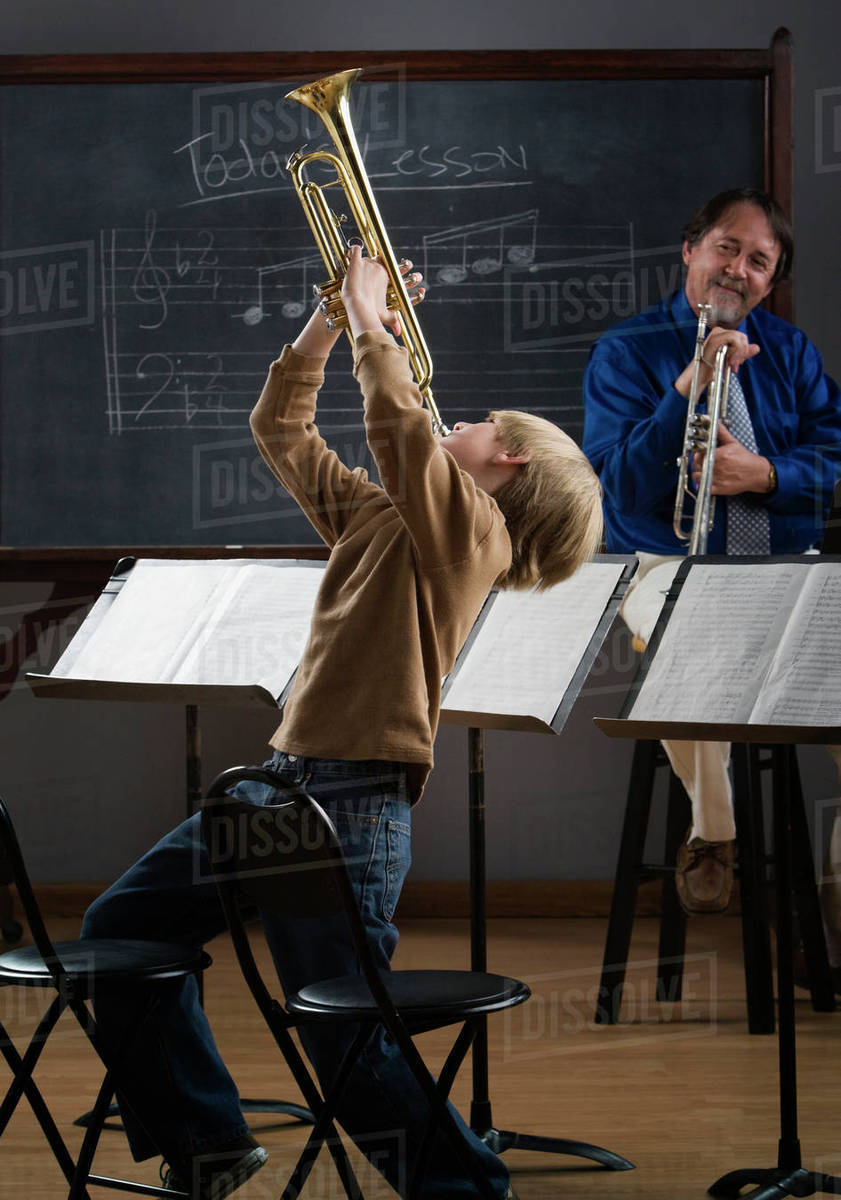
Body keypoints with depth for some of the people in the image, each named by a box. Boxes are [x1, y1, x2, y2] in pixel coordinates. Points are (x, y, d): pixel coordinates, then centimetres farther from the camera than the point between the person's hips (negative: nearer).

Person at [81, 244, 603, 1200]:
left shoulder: (472, 529, -6)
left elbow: (400, 425, -24)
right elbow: (281, 432, 28)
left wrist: (374, 323, -9)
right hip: (284, 784, 10)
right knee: (122, 929, 16)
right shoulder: (377, 516, 19)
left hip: (351, 807, -9)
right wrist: (330, 320, 19)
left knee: (349, 1050, -8)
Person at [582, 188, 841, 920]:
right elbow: (625, 485, -9)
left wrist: (764, 473, -13)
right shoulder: (627, 353, 4)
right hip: (673, 565, -3)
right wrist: (691, 386, -19)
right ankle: (711, 835, -13)